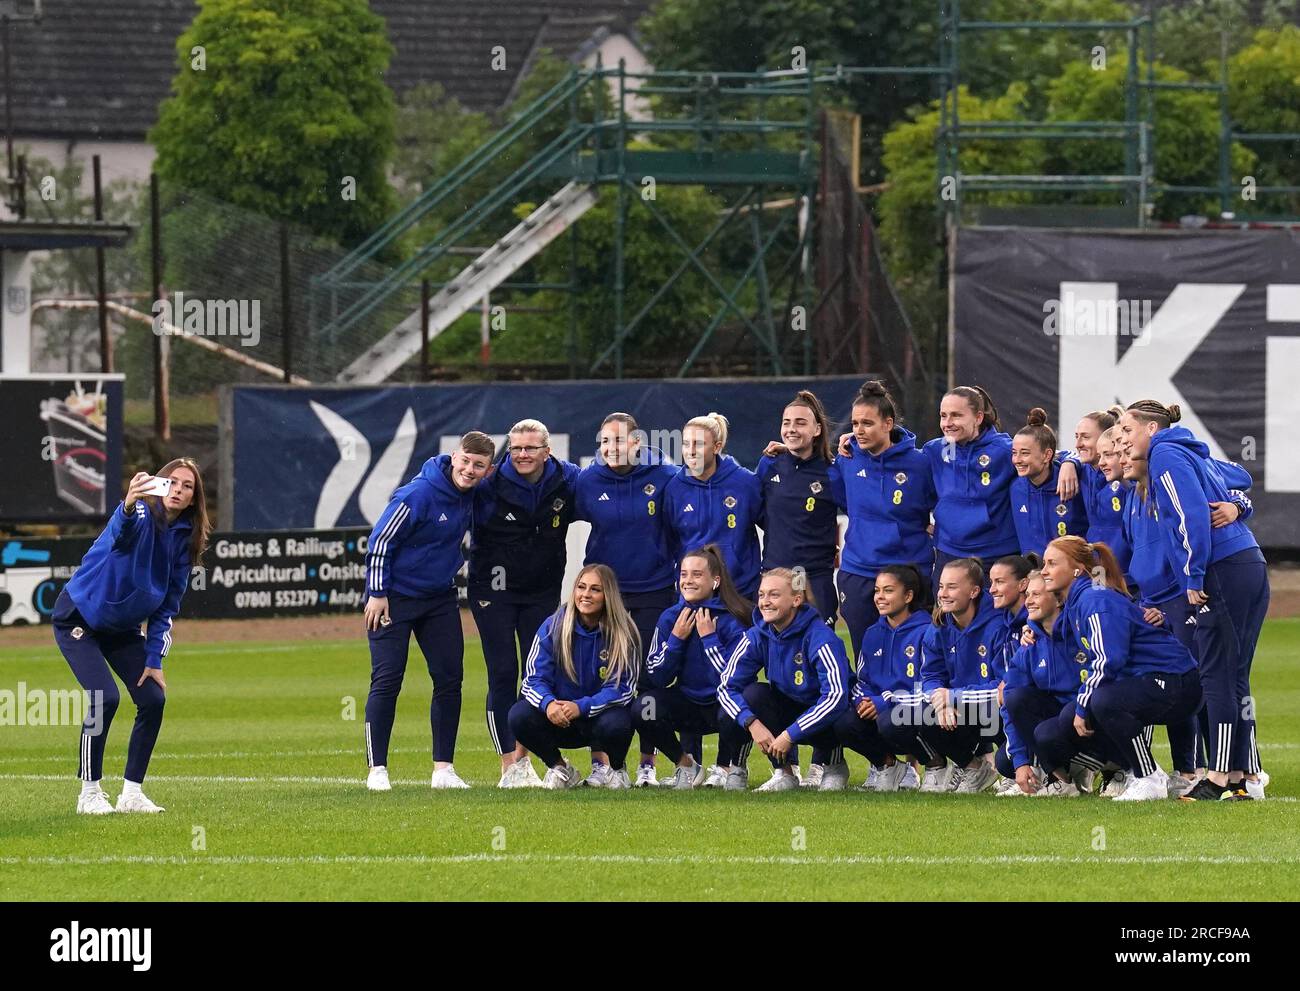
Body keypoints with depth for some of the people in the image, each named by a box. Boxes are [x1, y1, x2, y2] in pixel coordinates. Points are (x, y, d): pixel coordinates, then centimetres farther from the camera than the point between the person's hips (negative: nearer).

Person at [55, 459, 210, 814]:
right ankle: (89, 792, -7)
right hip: (80, 619, -7)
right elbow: (123, 530, -48)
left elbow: (167, 605, 4)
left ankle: (131, 792, 7)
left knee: (154, 699, -5)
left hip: (123, 628, 7)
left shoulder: (185, 539, -2)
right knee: (105, 698, -20)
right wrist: (129, 506, -71)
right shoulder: (142, 514, -20)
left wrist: (154, 660, -3)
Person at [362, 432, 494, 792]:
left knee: (450, 679, 3)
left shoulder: (472, 495, -1)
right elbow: (380, 542, -18)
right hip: (395, 597, -7)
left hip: (440, 598, 7)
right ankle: (377, 769, -3)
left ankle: (443, 768, 9)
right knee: (387, 680, -7)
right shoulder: (419, 494, -22)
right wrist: (377, 594, -17)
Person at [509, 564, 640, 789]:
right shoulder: (554, 627, -8)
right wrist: (548, 703, -33)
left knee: (615, 724, -37)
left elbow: (622, 689, -16)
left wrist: (581, 707, -32)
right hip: (560, 720, 2)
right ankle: (559, 768, 2)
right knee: (519, 716, -28)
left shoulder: (623, 634, -12)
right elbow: (534, 679, -9)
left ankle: (617, 770, 0)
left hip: (599, 715, -2)